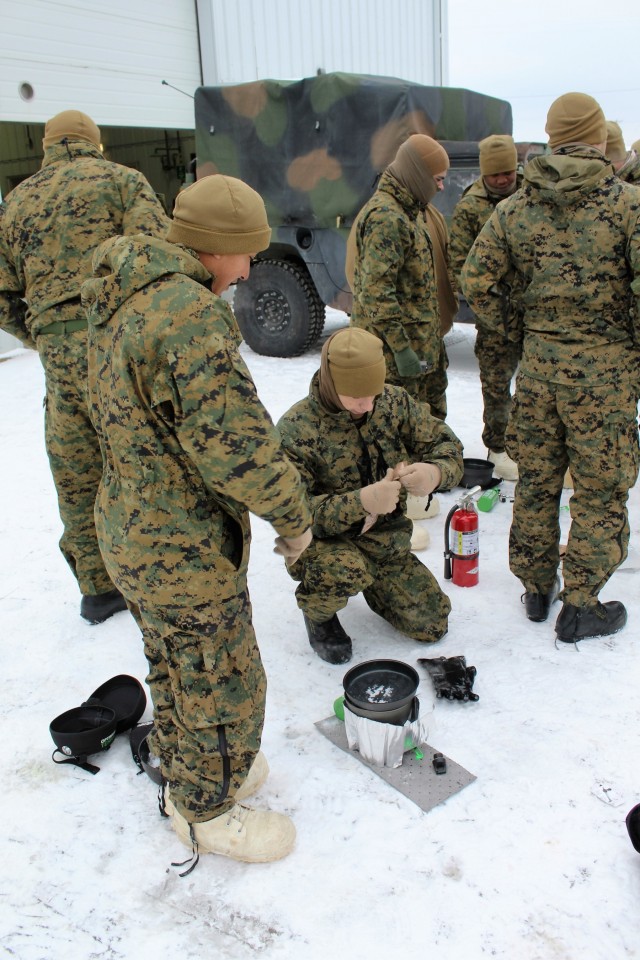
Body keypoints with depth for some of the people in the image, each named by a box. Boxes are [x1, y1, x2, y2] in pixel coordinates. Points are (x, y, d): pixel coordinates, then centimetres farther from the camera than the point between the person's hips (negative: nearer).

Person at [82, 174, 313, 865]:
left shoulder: (118, 302, 5)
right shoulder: (191, 314, -26)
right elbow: (233, 441, -30)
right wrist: (292, 515, -14)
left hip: (131, 529, 10)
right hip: (187, 550, -10)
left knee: (173, 667, 27)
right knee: (222, 684, 11)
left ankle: (186, 771, 49)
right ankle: (206, 813, 34)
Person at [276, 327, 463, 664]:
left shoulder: (394, 402, -9)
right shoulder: (295, 430, -23)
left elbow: (448, 447, -5)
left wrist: (434, 473, -30)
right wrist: (361, 501, -41)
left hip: (384, 539, 5)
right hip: (321, 543, -5)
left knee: (433, 626, 4)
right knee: (345, 571, -39)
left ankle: (371, 582, 31)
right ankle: (317, 614, -1)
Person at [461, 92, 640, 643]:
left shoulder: (515, 207, 3)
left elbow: (476, 280, 4)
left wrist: (501, 330, 19)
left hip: (539, 364, 4)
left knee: (536, 479, 16)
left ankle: (536, 589, 30)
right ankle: (580, 607, 16)